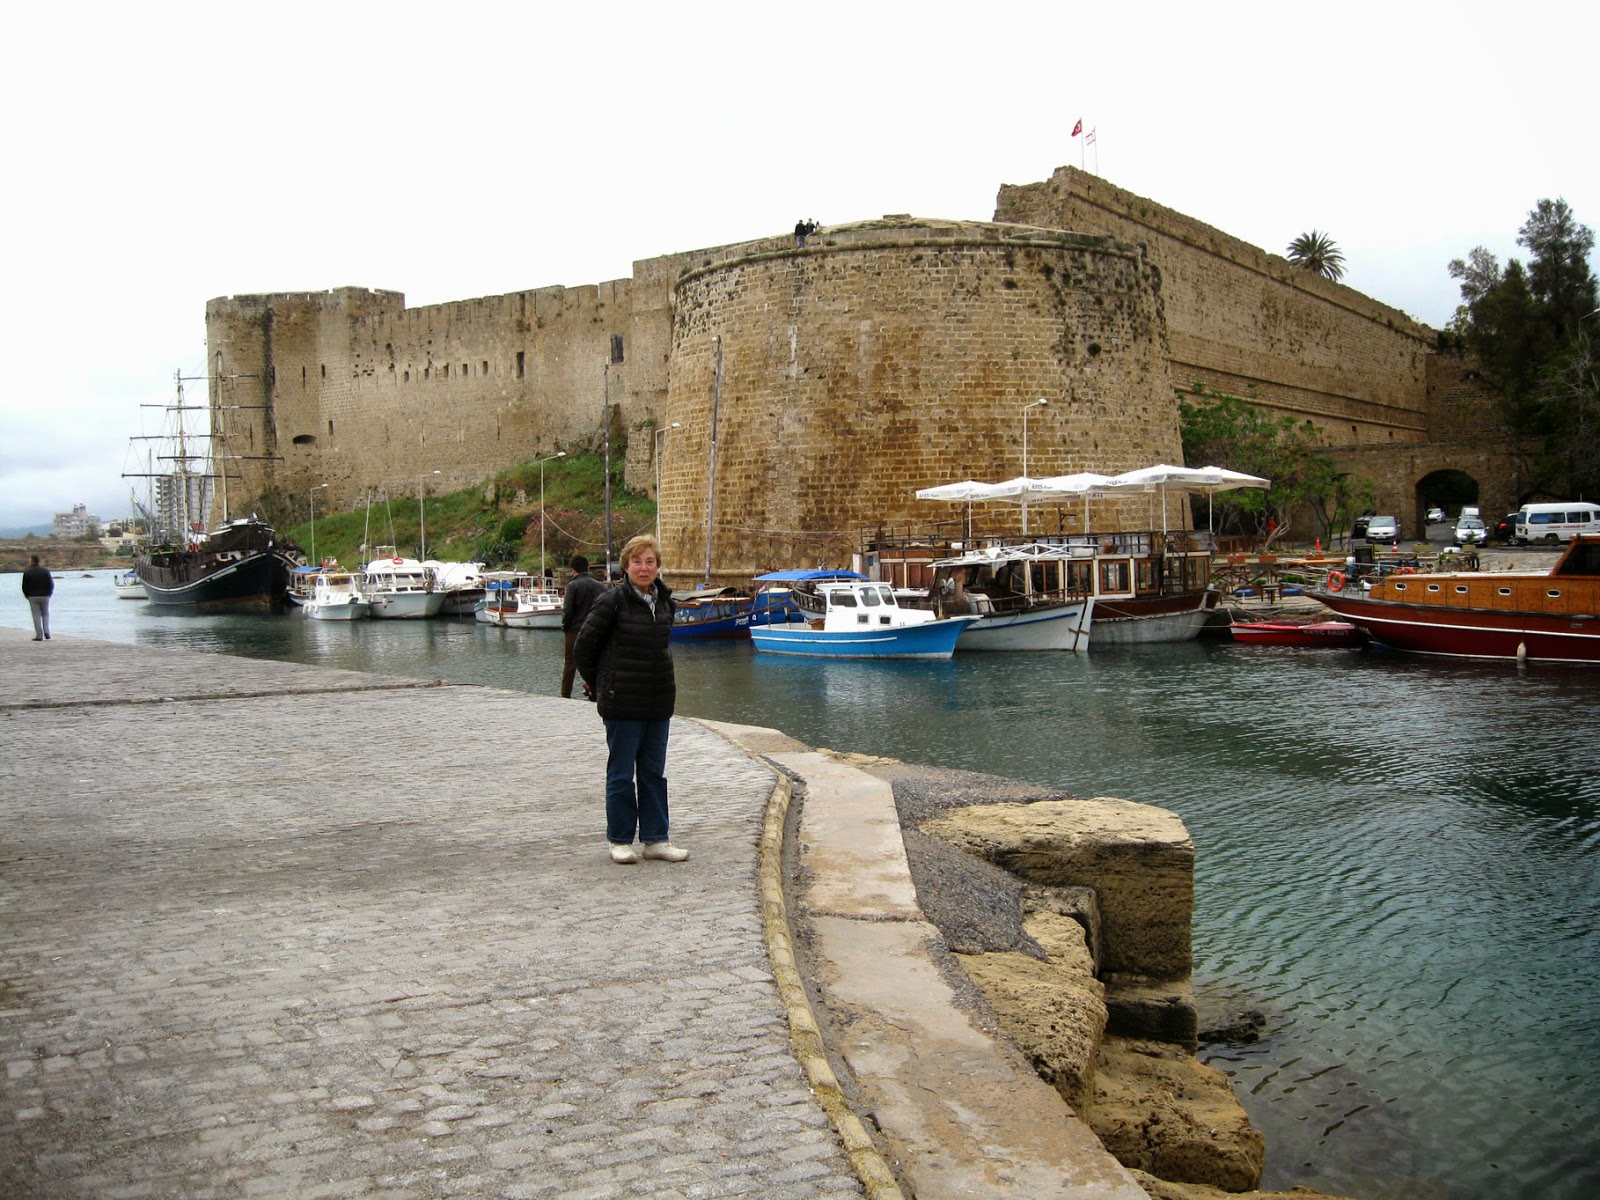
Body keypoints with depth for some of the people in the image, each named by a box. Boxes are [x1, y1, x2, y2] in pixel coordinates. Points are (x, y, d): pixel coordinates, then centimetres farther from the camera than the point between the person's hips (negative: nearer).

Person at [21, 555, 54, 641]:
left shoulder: (27, 573, -5)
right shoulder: (45, 571, -1)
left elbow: (24, 587, -5)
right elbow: (51, 584, -3)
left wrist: (28, 596, 10)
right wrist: (48, 594, 11)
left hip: (33, 597, -2)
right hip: (45, 597, 2)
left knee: (37, 616, 3)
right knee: (45, 614, 16)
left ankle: (39, 636, 0)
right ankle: (46, 632, -1)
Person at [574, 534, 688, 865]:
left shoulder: (664, 600, 7)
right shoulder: (613, 600, -11)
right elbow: (584, 645, -5)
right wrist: (598, 683, 5)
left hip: (659, 701, 6)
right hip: (622, 702, -5)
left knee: (654, 772, 10)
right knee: (622, 773, 4)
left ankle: (655, 838, 18)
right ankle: (620, 840, 15)